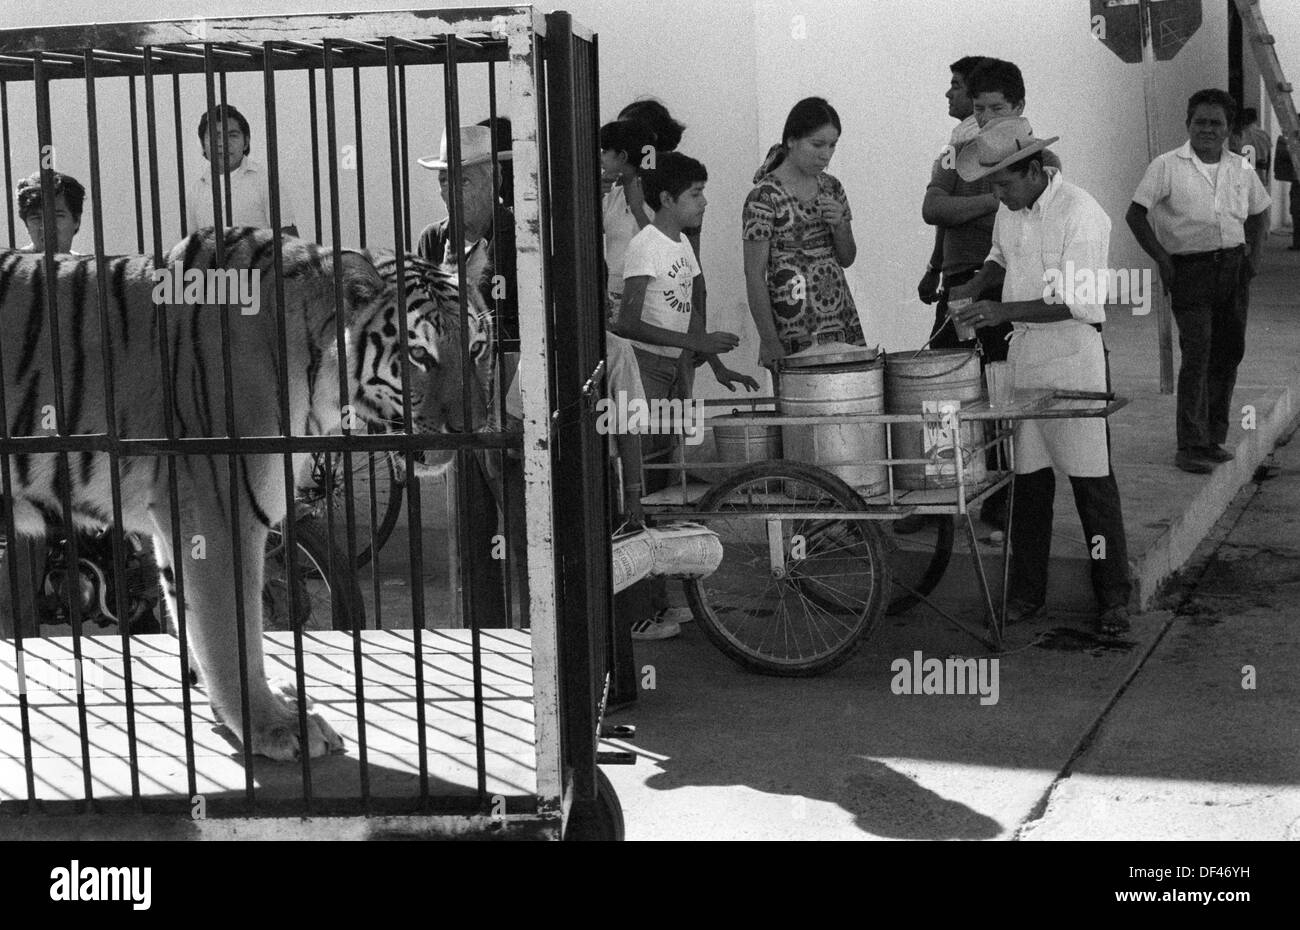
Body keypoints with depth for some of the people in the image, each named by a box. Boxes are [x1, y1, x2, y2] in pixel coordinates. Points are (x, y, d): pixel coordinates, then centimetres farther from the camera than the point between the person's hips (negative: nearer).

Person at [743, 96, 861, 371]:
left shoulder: (831, 188, 8)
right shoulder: (765, 197, -11)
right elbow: (754, 275, -11)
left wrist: (839, 225, -5)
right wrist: (769, 341, -15)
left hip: (841, 318, 6)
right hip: (794, 327, -6)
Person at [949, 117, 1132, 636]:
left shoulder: (1081, 214, -17)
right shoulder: (1009, 211, 7)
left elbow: (1079, 303, -22)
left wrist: (1004, 311, -25)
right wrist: (975, 287, 9)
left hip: (1073, 353, -7)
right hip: (1023, 353, 7)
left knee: (1091, 478, -3)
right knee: (1028, 476, 10)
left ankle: (1113, 598, 5)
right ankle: (1026, 593, 18)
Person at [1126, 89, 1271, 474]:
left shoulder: (1240, 171, 10)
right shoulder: (1167, 167, -5)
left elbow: (1259, 213, 25)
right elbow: (1135, 214, -6)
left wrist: (1254, 254, 11)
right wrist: (1162, 259, -10)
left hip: (1233, 267, 5)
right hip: (1190, 269, -5)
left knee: (1229, 352, 8)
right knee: (1197, 354, -12)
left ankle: (1213, 439, 20)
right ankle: (1190, 447, -9)